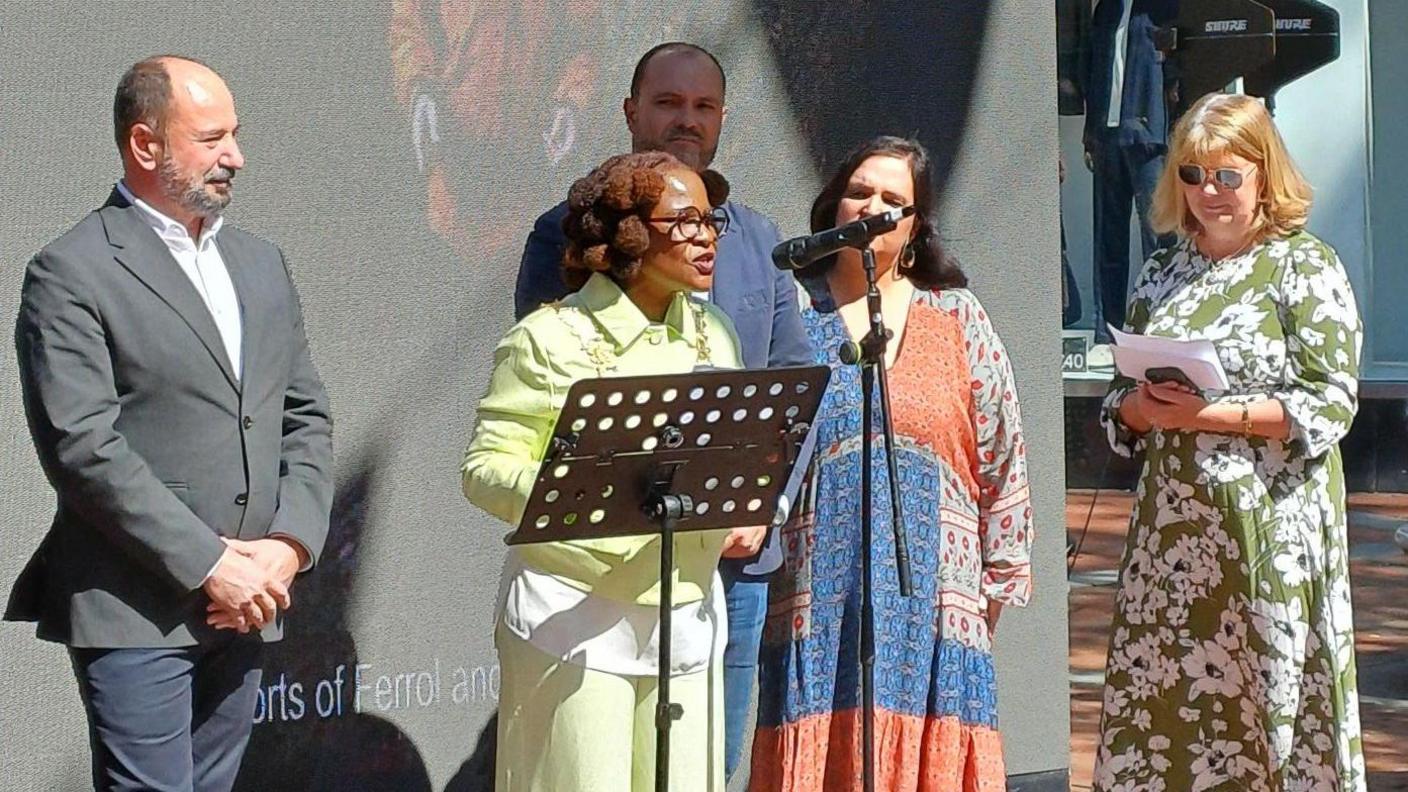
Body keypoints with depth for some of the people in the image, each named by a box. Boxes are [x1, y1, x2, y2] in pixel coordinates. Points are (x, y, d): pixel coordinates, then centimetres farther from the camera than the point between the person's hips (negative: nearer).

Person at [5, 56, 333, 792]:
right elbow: (83, 447, -14)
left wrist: (288, 545, -1)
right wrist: (208, 564, -15)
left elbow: (306, 417, 16)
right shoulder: (71, 274, -7)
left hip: (243, 611, 7)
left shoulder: (260, 264, 16)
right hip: (134, 614, -7)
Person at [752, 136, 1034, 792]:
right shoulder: (791, 313, 7)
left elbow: (1001, 457, 11)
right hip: (816, 600, -1)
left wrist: (998, 581, 9)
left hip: (930, 602, 1)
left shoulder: (958, 320, 11)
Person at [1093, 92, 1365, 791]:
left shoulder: (1304, 267, -1)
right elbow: (1120, 401, 18)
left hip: (1272, 522, -5)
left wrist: (1207, 413, -17)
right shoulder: (1162, 274, 14)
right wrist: (1139, 407, -6)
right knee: (1160, 701, 1)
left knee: (1270, 690, -3)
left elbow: (1330, 404, -10)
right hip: (1173, 518, 5)